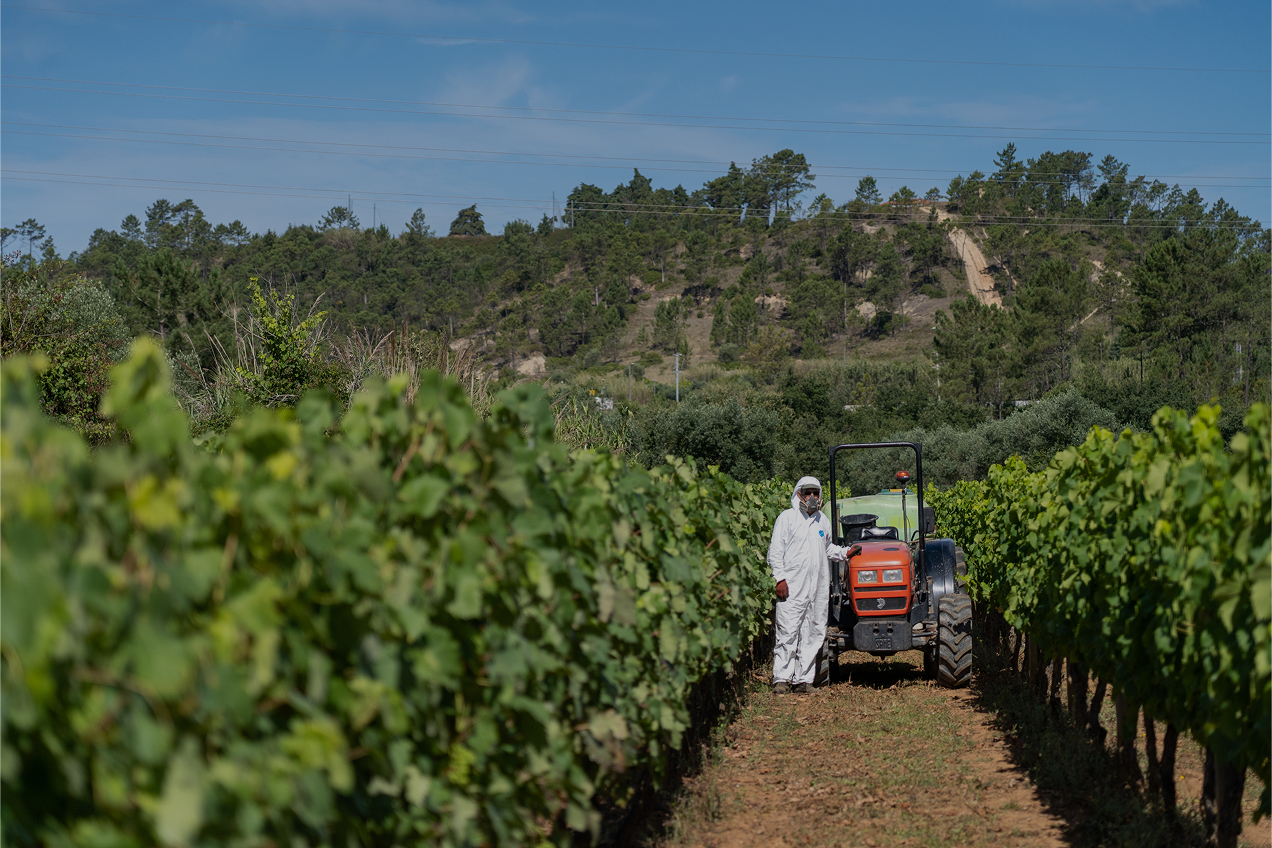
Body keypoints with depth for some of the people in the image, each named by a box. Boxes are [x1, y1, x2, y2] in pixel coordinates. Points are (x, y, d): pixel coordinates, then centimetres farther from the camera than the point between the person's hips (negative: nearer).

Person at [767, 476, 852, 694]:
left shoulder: (822, 521, 17)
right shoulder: (787, 518, 1)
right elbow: (775, 551, -3)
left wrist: (845, 552, 11)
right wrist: (780, 578, -11)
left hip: (818, 589, 5)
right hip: (792, 587, -5)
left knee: (813, 633, 5)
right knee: (788, 632, -9)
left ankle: (803, 678, 10)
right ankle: (782, 678, -5)